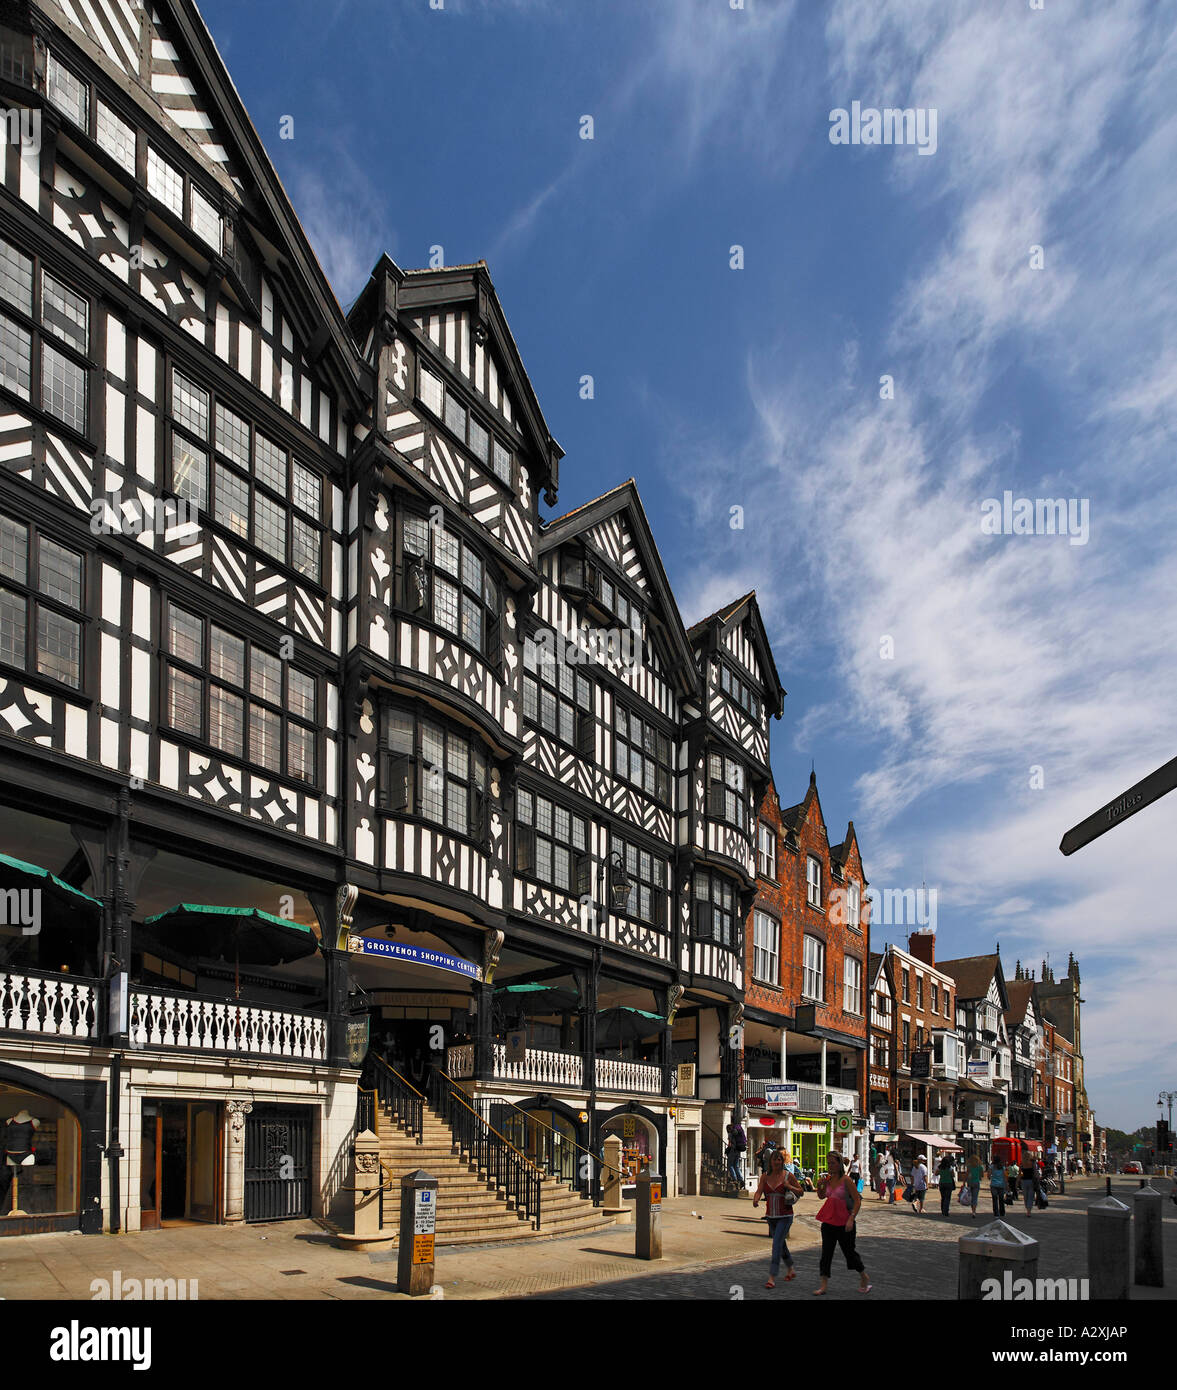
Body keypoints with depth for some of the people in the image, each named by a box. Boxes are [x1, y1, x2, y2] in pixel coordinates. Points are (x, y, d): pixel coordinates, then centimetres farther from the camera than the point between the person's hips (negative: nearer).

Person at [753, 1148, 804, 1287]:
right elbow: (759, 1191, -9)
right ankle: (791, 1270, 39)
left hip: (785, 1217, -4)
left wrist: (790, 1187, -18)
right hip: (771, 1217, 4)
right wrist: (755, 1200, -31)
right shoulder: (765, 1176, 0)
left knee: (777, 1244, -14)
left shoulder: (788, 1175, -7)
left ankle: (772, 1278, -12)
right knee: (781, 1244, 18)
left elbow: (801, 1191, 2)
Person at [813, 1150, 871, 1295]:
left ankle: (864, 1278, 30)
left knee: (849, 1251, 7)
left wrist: (851, 1219, -22)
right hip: (828, 1221, 6)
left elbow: (857, 1201, -14)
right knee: (826, 1252, 5)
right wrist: (819, 1185, -2)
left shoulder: (846, 1180, -14)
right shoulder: (828, 1179, 4)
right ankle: (824, 1284, 11)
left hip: (843, 1222, -6)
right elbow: (822, 1196, 18)